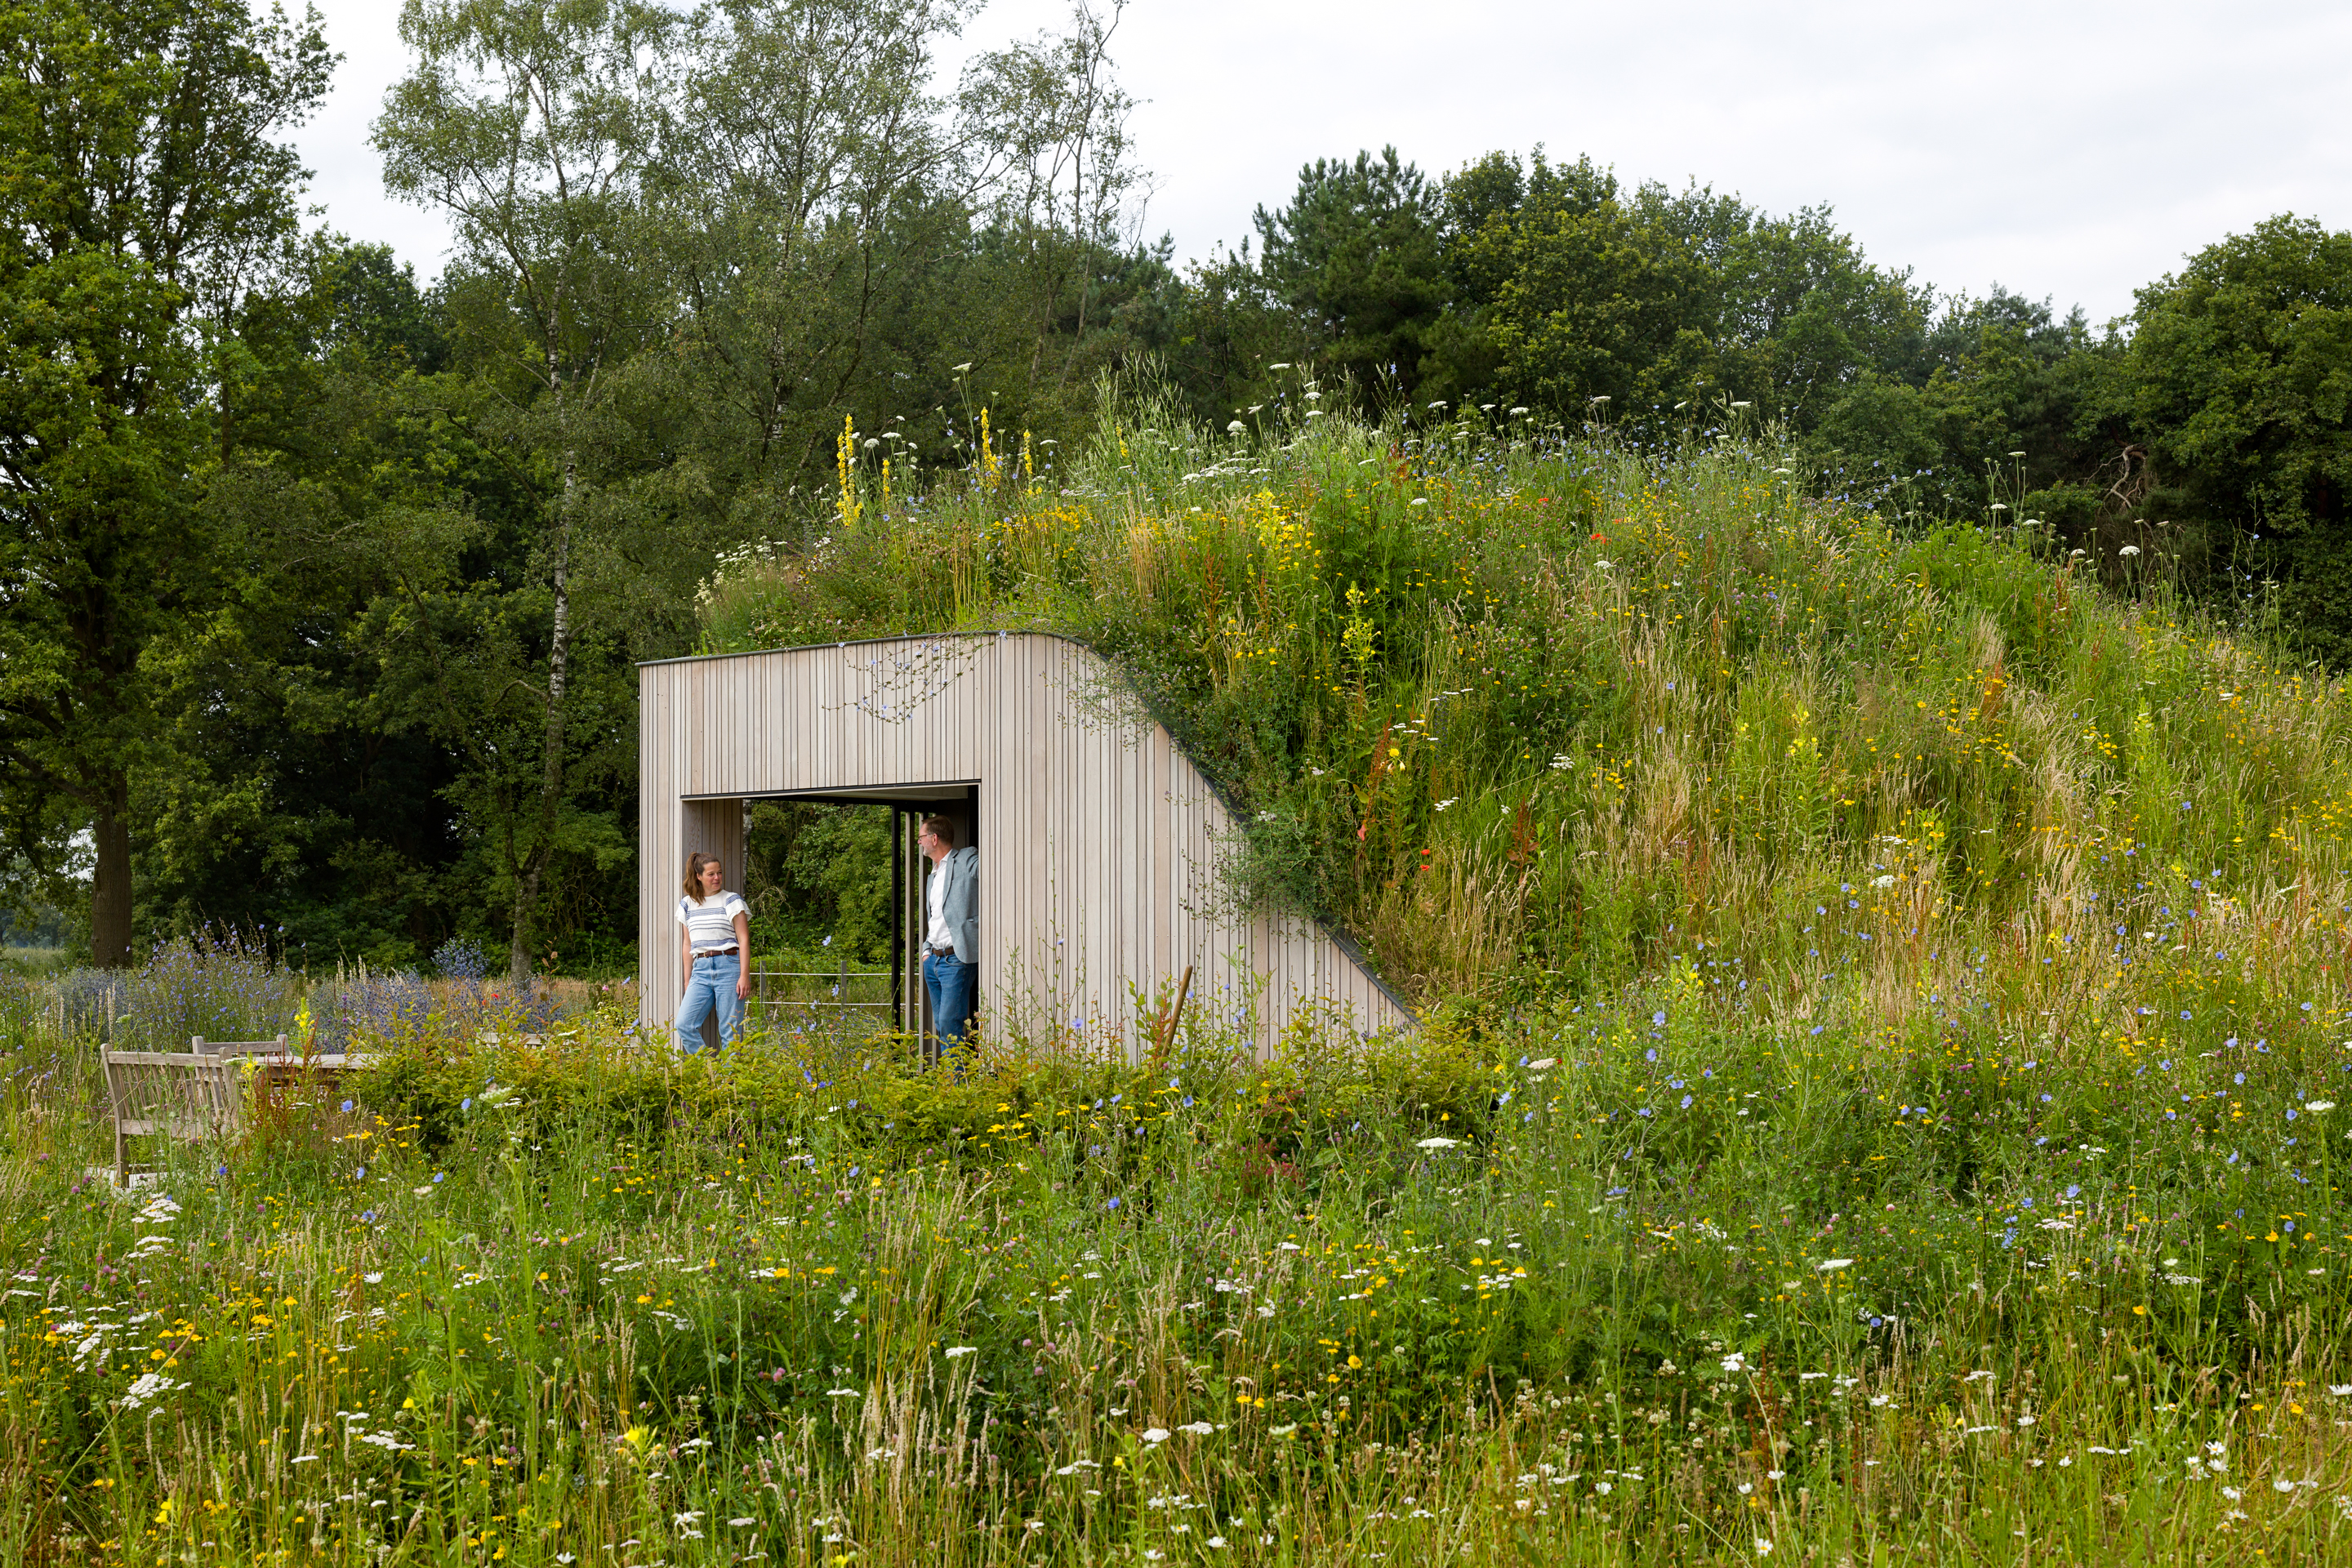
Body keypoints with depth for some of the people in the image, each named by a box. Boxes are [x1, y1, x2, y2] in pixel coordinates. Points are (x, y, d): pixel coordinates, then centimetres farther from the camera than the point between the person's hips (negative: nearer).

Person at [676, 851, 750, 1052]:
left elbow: (744, 939, -2)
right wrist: (687, 980, 16)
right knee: (684, 1025, -11)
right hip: (701, 969, 4)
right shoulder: (687, 905, 14)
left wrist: (744, 975, -12)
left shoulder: (731, 901, 2)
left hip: (729, 967, -4)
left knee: (730, 1032, -5)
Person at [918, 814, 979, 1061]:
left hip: (957, 959, -9)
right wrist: (926, 950, 17)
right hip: (933, 959, 9)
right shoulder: (934, 875, 21)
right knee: (940, 1027, 9)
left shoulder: (968, 860, -5)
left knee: (950, 1025, -14)